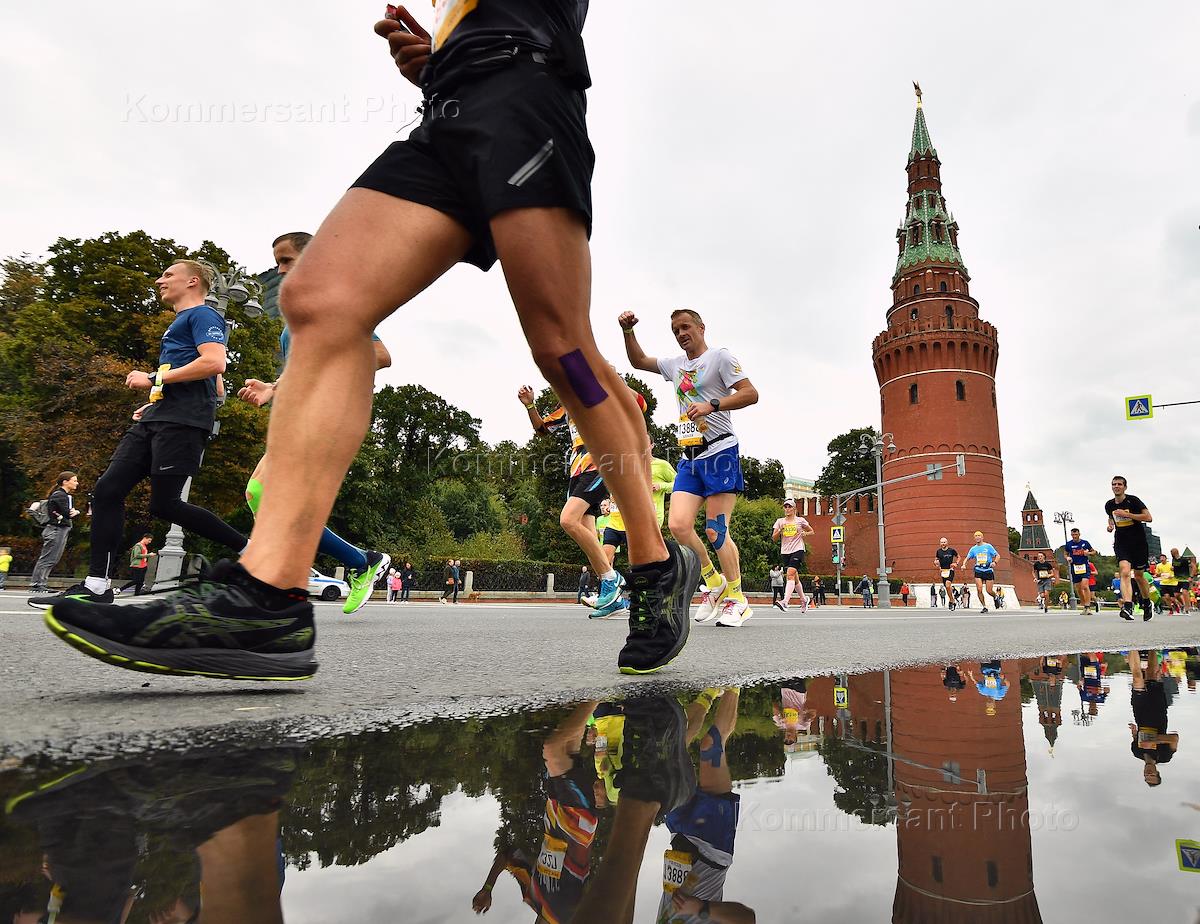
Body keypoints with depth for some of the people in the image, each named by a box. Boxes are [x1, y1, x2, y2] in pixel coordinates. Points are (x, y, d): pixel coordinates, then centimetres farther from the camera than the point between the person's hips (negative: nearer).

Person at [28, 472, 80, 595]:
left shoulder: (67, 496, 19)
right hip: (56, 530, -10)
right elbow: (68, 514, -20)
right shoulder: (59, 495, -12)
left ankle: (41, 584, 14)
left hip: (62, 530, 10)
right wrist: (72, 513, 2)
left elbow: (72, 513, 12)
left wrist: (75, 512, -11)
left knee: (53, 559, 11)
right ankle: (35, 585, -4)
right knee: (47, 558, -8)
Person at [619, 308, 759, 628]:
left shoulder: (719, 356, 0)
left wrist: (711, 405, -20)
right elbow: (639, 361, 32)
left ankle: (737, 599, 6)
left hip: (720, 452, -6)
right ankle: (714, 583, 12)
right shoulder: (675, 364, 20)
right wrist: (628, 331, 17)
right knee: (678, 525, -8)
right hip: (689, 458, 6)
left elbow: (750, 394, -10)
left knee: (716, 531, -8)